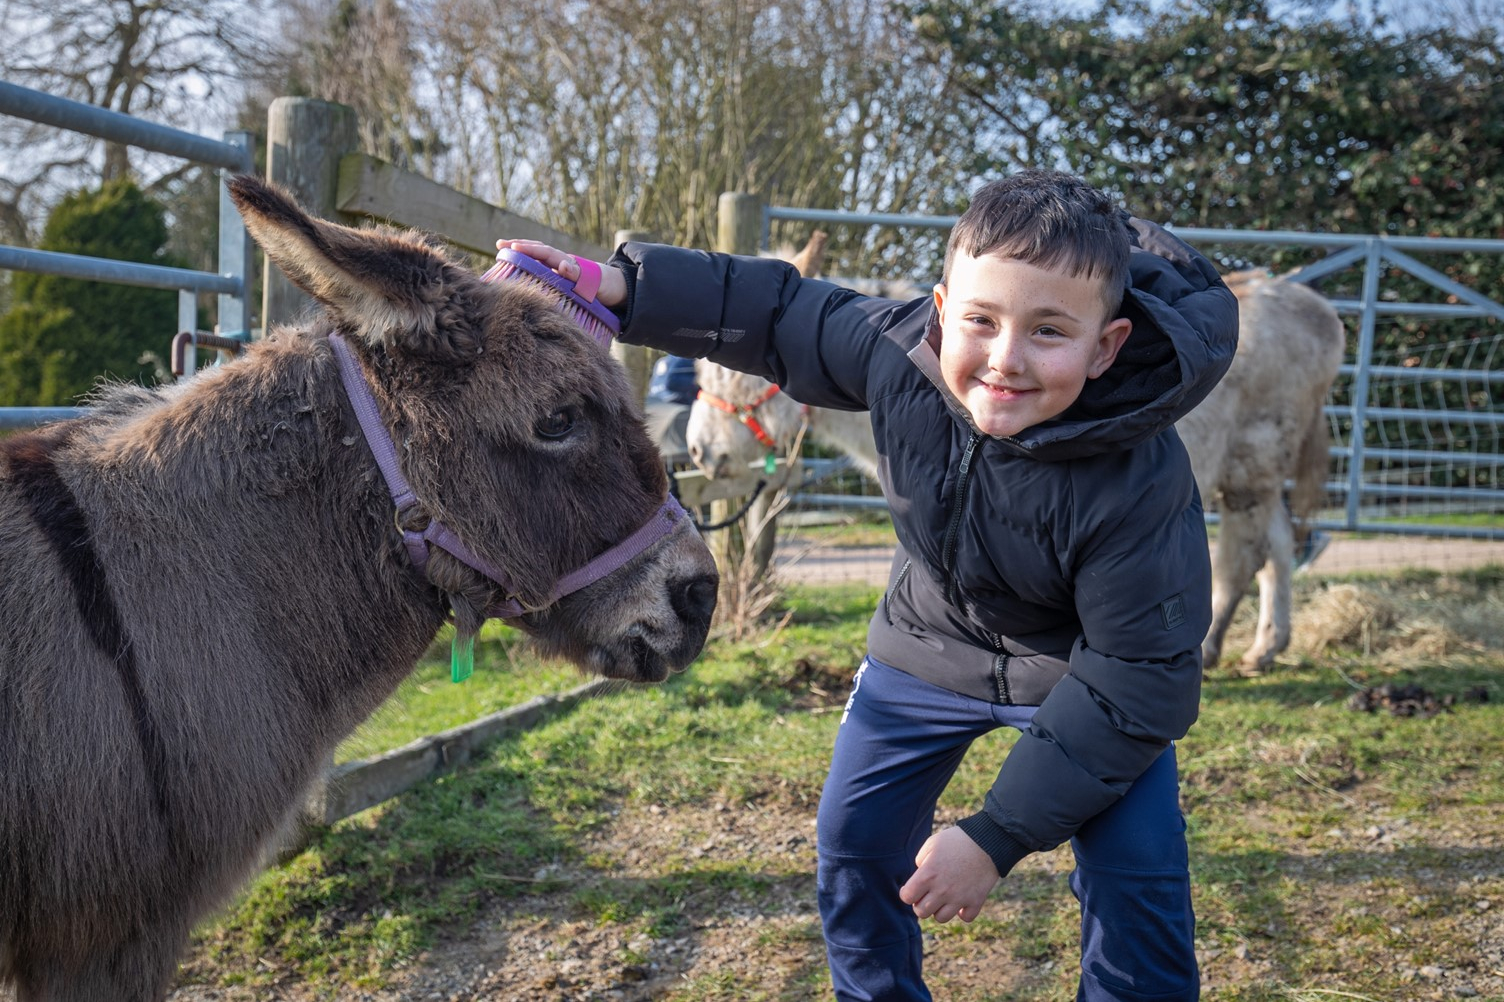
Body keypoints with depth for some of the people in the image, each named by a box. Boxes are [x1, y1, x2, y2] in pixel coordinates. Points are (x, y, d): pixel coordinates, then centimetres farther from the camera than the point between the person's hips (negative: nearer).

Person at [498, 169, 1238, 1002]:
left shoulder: (1138, 487, -38)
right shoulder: (897, 351, -27)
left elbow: (1134, 683, -30)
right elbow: (779, 314, -7)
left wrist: (996, 836, -29)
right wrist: (624, 288, -15)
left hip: (1080, 670, -4)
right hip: (928, 643, 4)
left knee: (1135, 879, -13)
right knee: (852, 842, 10)